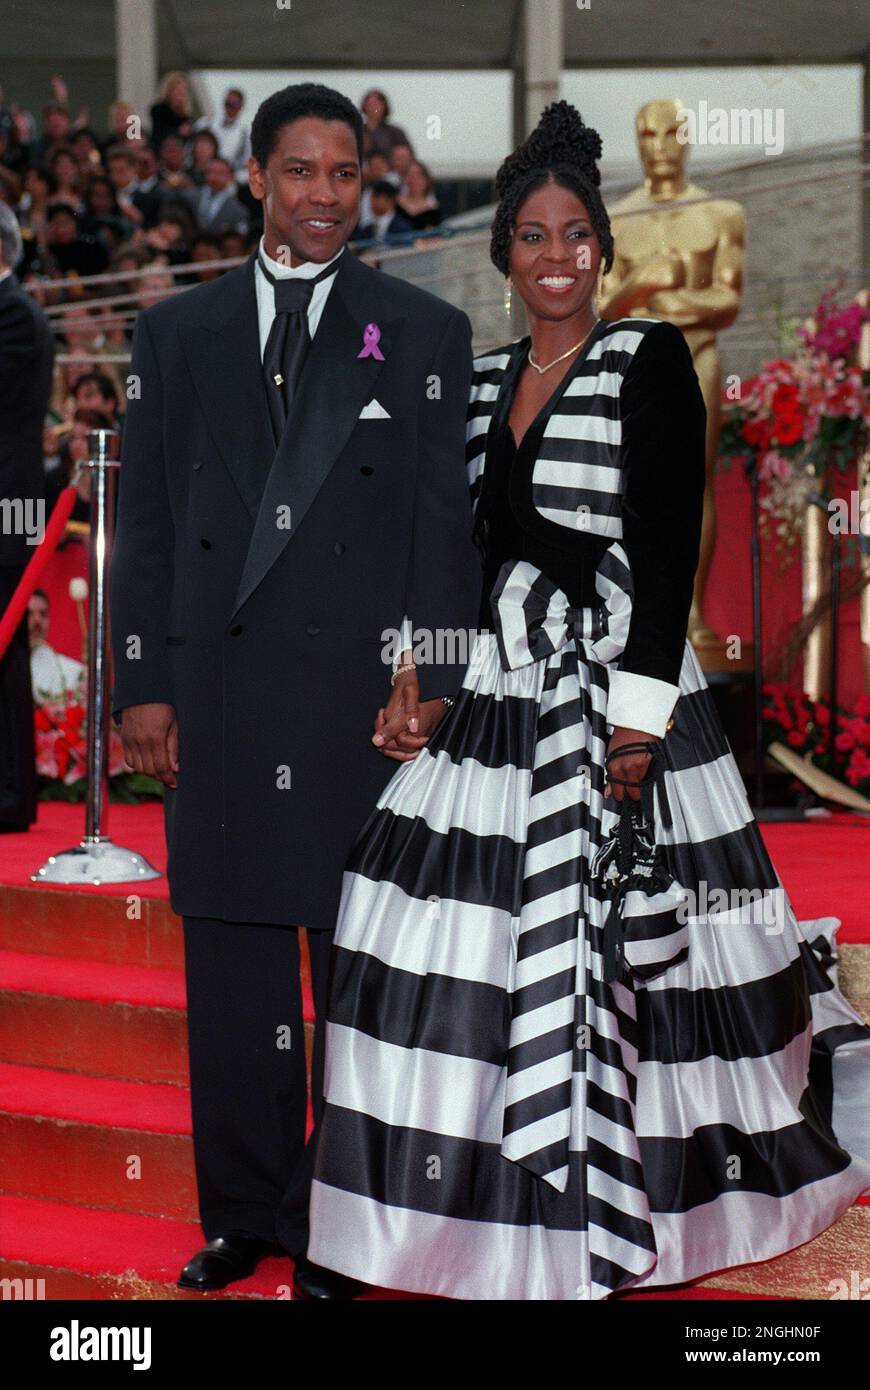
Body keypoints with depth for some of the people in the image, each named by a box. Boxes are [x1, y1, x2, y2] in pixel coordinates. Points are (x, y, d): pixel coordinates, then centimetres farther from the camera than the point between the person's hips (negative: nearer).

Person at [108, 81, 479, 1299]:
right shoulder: (177, 333, 12)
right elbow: (147, 520, 10)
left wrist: (428, 681, -7)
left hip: (362, 693, -2)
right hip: (217, 696, 2)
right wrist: (142, 682, 3)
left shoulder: (425, 334, 6)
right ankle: (242, 1211, 20)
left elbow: (445, 522, 1)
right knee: (231, 965, 8)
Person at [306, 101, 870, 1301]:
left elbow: (671, 543, -11)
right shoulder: (485, 379, 13)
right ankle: (510, 1209, 16)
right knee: (474, 927, 3)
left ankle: (645, 1195, 18)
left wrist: (641, 714, -17)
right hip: (502, 689, 6)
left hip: (618, 684, -6)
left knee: (622, 936, -1)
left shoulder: (649, 360, -4)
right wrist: (425, 689, 8)